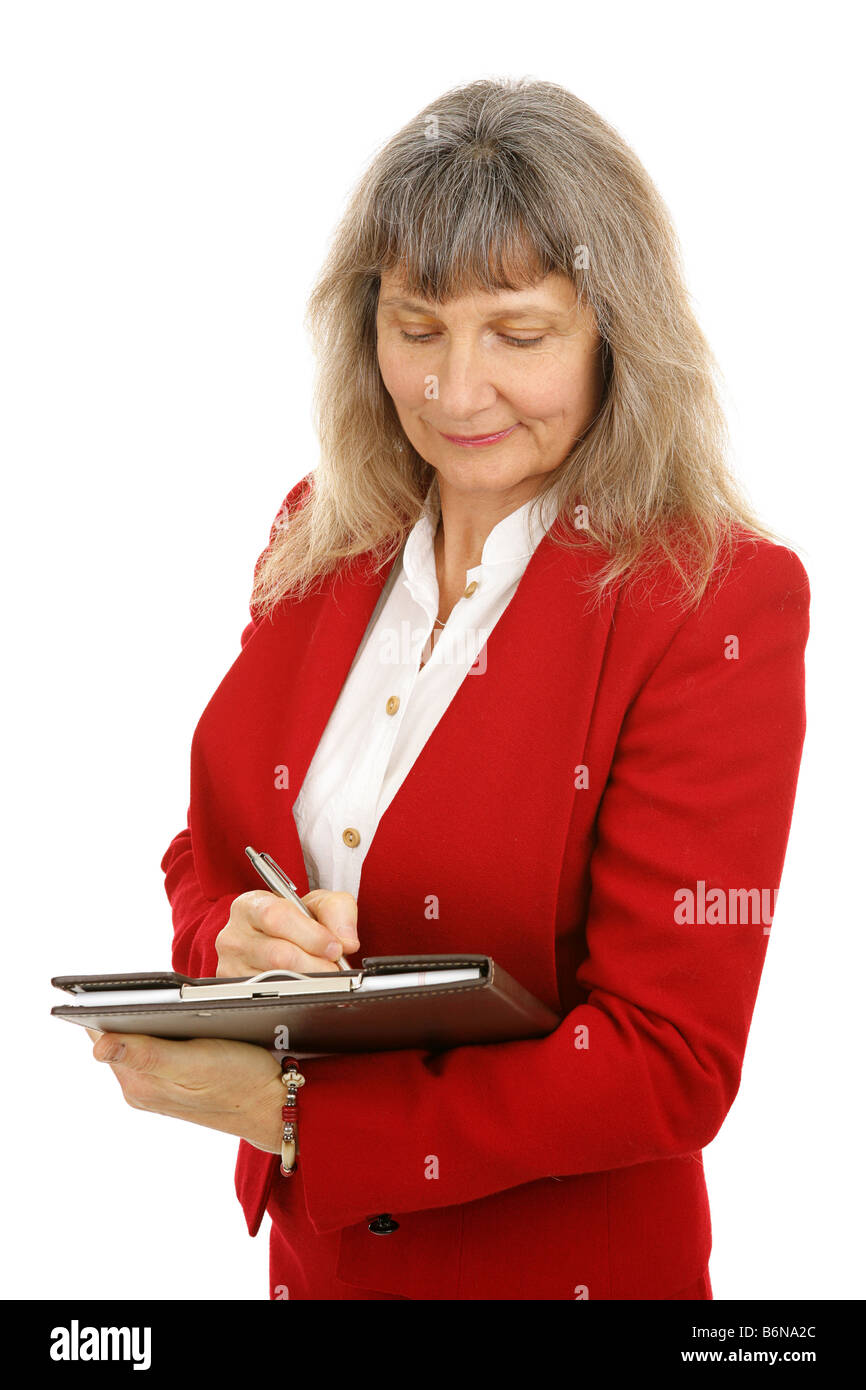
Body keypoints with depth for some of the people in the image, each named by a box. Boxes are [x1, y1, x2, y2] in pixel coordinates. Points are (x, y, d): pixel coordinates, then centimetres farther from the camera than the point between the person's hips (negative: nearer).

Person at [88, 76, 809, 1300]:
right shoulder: (319, 537, -2)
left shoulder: (719, 603, -19)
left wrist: (290, 1107, -26)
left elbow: (671, 1064, -21)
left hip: (566, 1260, -5)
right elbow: (207, 849, 5)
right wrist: (236, 944, -18)